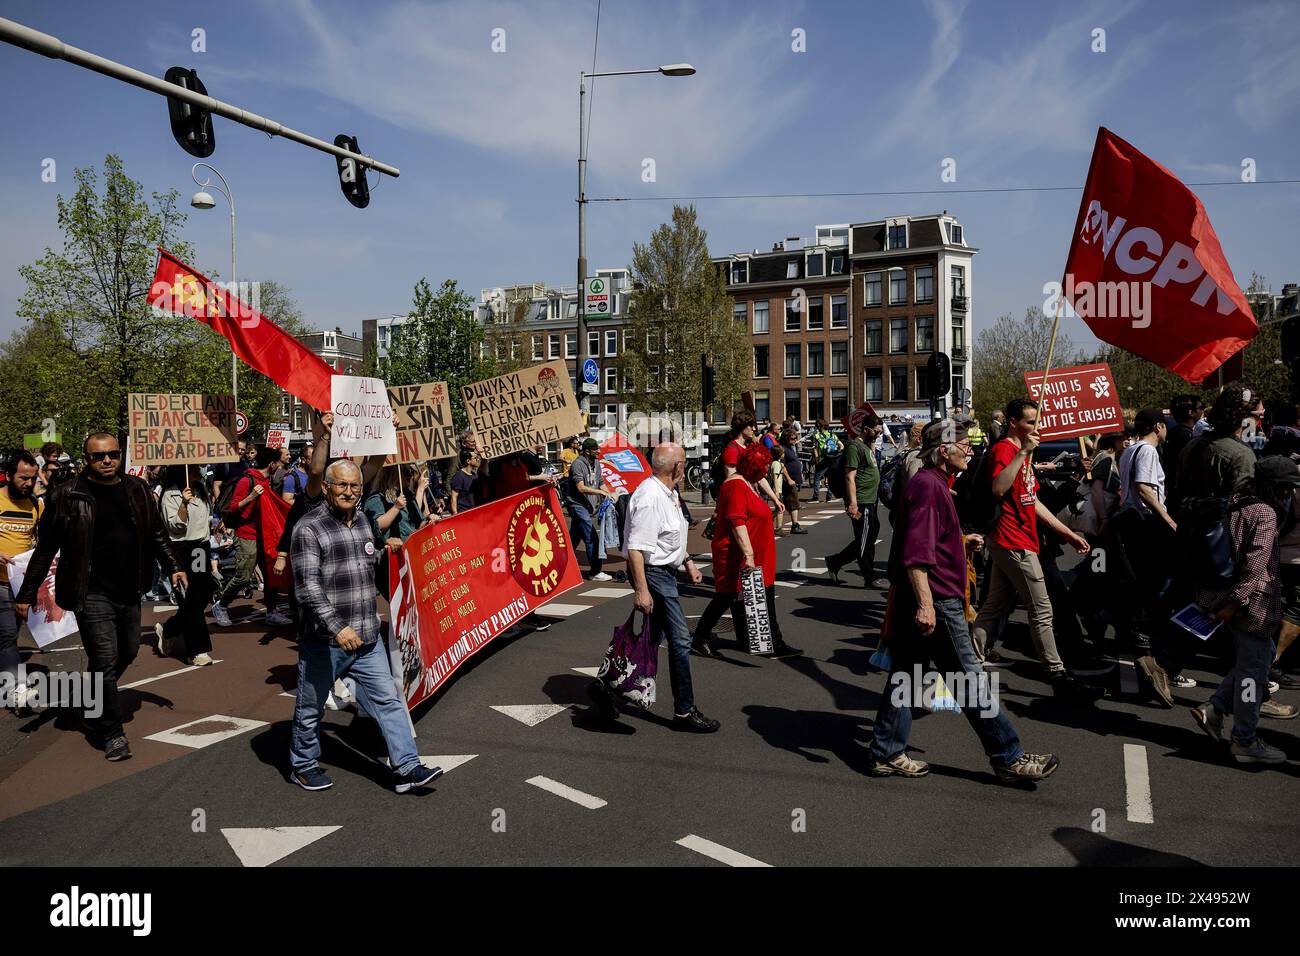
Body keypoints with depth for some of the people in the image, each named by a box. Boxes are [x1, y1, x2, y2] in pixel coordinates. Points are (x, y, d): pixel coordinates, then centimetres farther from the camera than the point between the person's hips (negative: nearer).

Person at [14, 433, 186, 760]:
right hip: (92, 593, -5)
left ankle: (94, 705, 42)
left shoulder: (137, 490, 5)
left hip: (129, 591, 5)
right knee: (105, 659, -6)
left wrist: (172, 567, 9)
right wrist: (26, 594, -2)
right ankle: (111, 733, 8)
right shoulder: (68, 496, -7)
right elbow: (45, 548, -3)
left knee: (128, 652, 16)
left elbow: (157, 534, 15)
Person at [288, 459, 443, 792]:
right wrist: (337, 628, -27)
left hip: (367, 637, 6)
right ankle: (304, 766, 32)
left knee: (388, 699, 4)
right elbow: (308, 587, -21)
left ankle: (406, 767, 9)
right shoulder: (309, 528, -13)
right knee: (310, 708, 12)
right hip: (324, 640, -6)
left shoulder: (363, 523, 10)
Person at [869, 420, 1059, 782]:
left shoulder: (930, 482, 17)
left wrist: (961, 540, 24)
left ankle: (887, 754, 18)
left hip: (920, 600, 11)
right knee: (971, 680, 0)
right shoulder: (929, 486, -17)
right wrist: (925, 604, -31)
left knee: (905, 674, 12)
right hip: (935, 601, -11)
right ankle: (1009, 759, 11)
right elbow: (916, 553, -26)